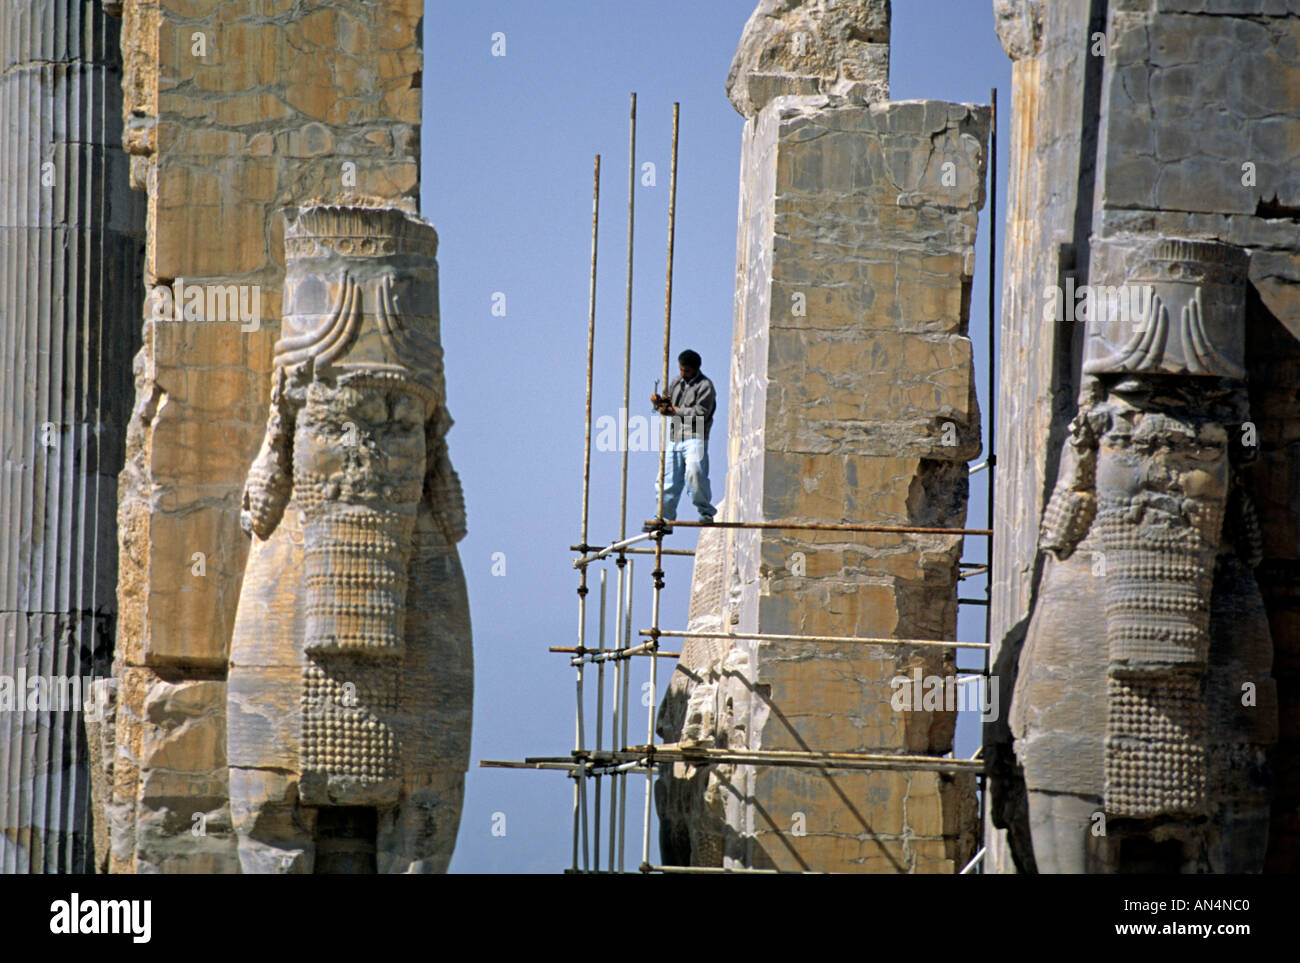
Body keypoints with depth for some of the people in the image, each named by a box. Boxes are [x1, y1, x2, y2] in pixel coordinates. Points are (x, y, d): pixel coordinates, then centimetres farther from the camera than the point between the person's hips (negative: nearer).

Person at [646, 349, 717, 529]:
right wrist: (658, 402, 2)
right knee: (668, 479, 5)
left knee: (694, 473, -22)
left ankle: (706, 511, -9)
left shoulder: (705, 386, -3)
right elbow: (667, 408, 24)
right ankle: (664, 517, 11)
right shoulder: (676, 383, 19)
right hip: (675, 438, 7)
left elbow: (701, 412, -13)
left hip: (695, 438, -7)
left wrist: (676, 411, -10)